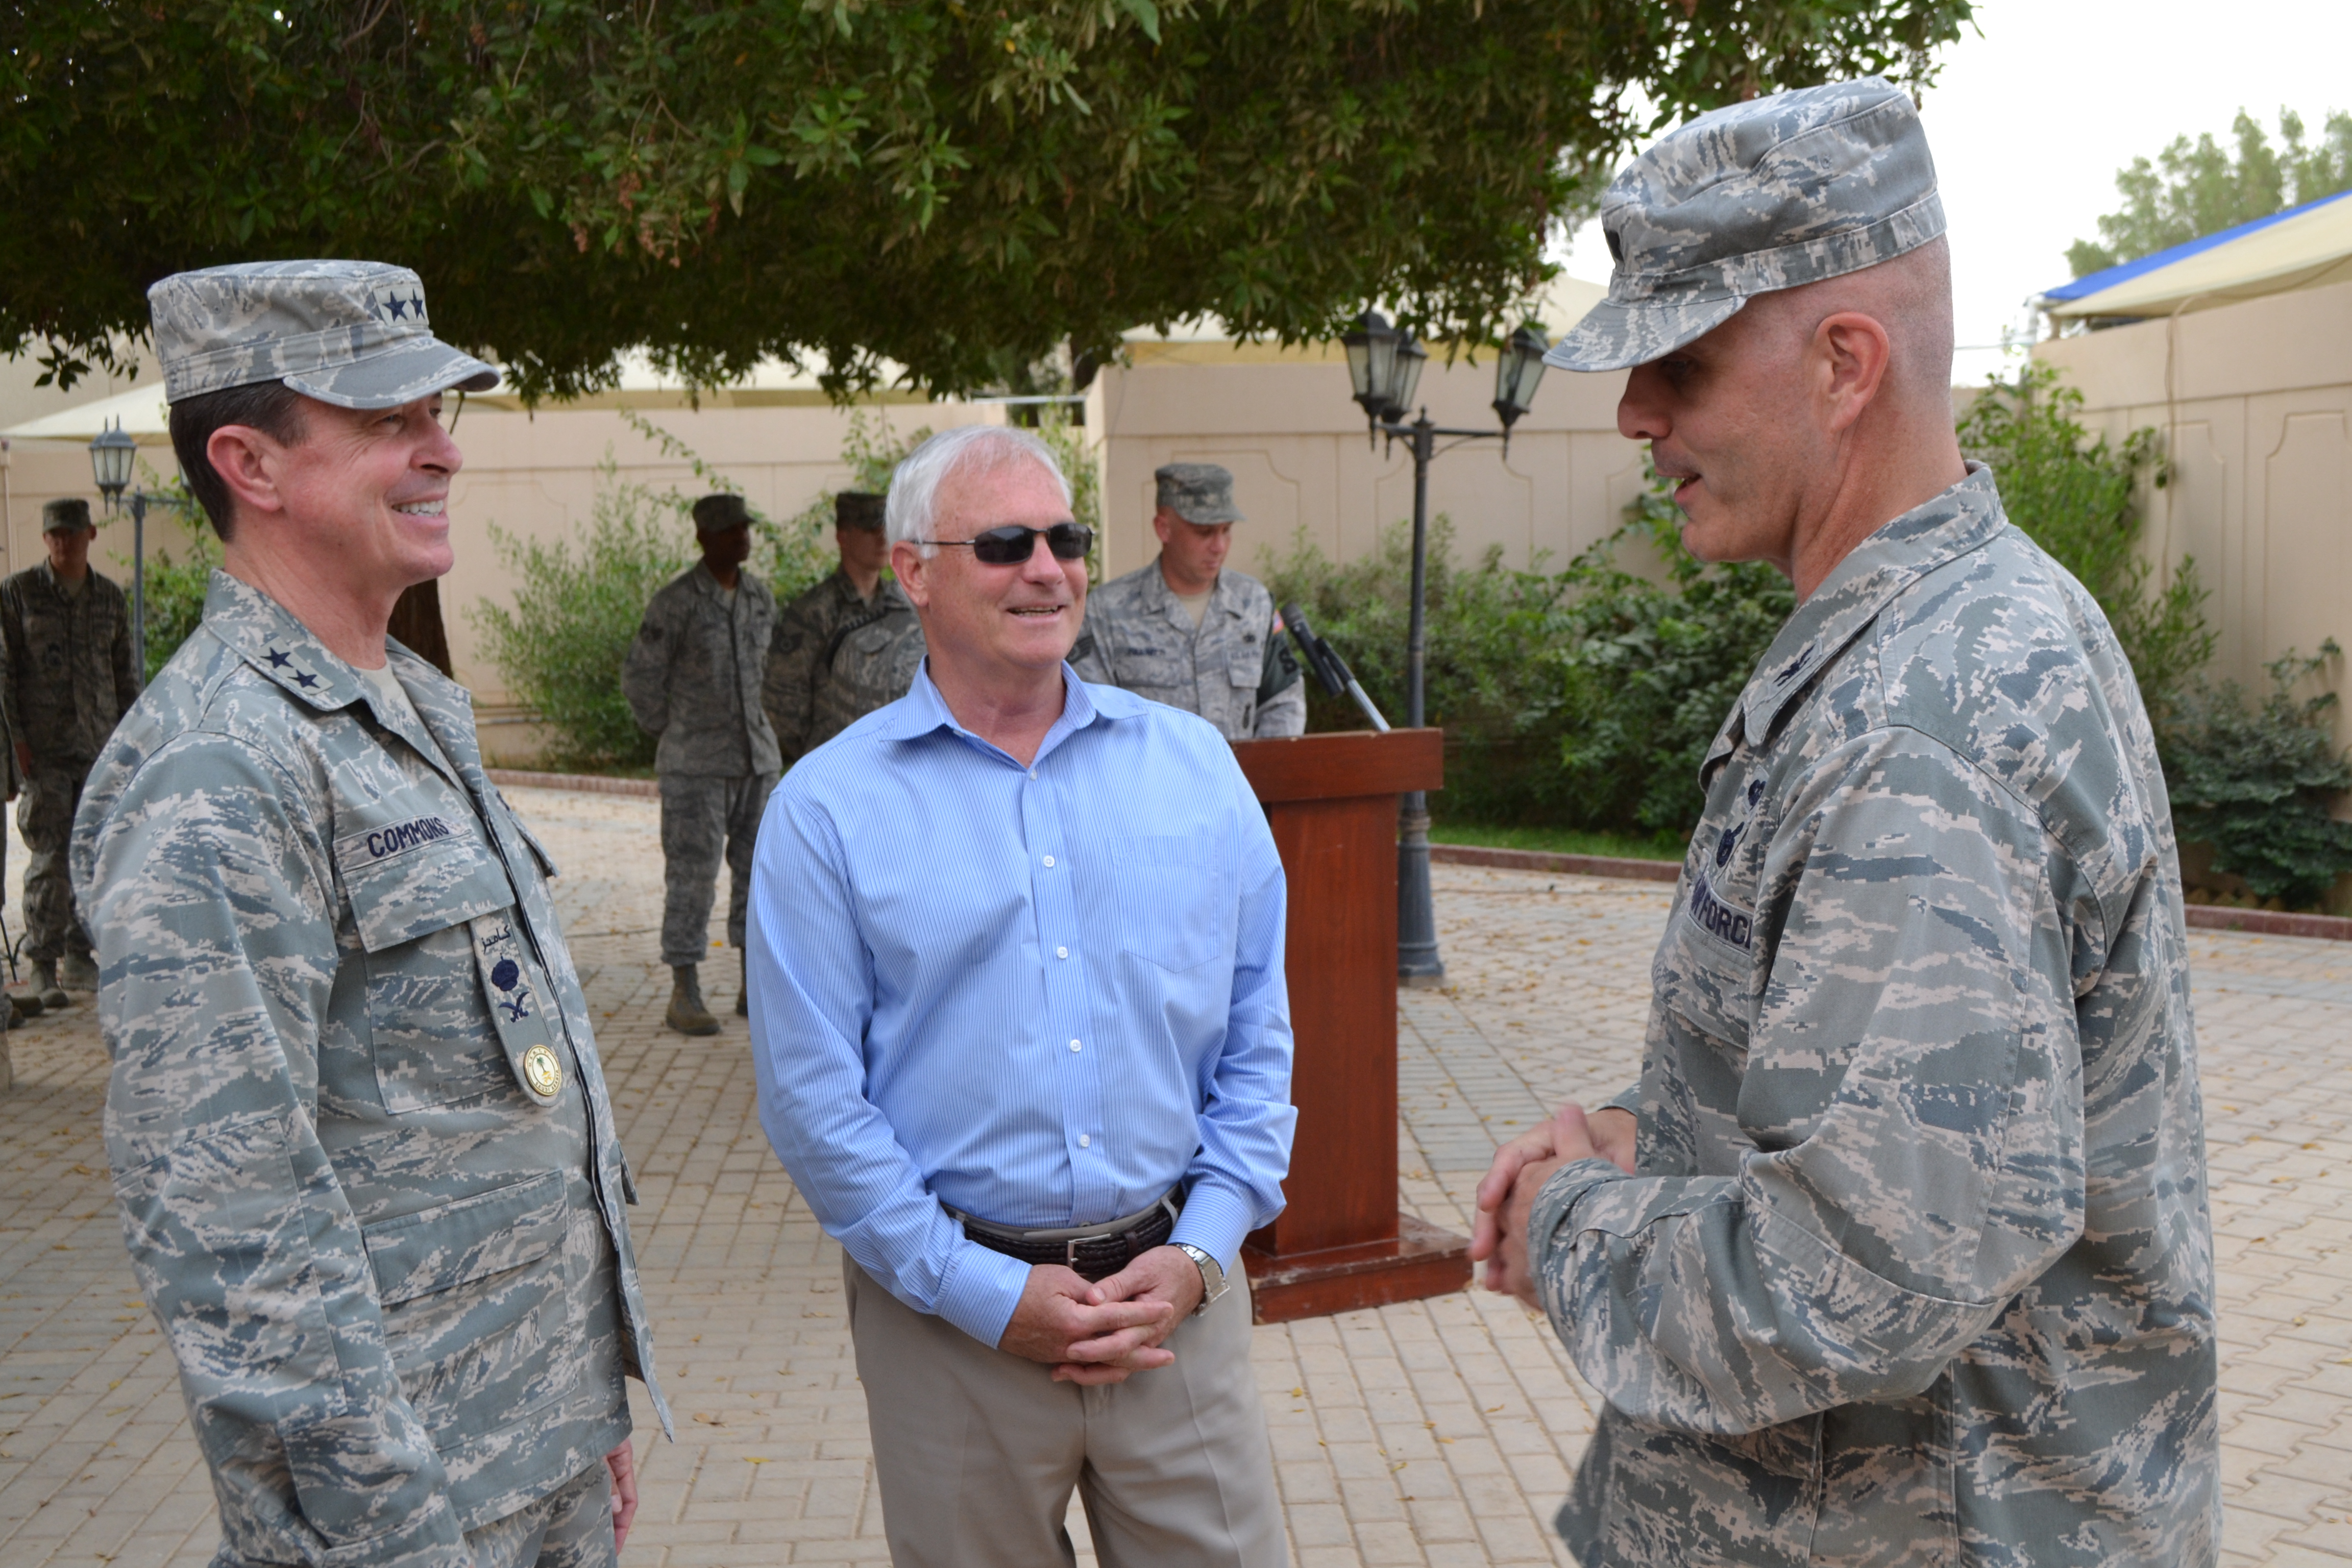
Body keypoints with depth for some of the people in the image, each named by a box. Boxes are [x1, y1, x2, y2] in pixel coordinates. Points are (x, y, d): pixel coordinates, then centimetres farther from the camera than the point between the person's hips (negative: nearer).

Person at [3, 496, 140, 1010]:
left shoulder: (111, 599, 11)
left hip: (99, 744, 3)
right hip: (43, 746, -3)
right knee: (51, 855, -8)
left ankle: (79, 959, 15)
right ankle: (43, 966, -1)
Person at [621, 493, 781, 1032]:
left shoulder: (761, 597, 8)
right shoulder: (674, 603, -10)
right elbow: (640, 681, -3)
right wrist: (679, 732, 6)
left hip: (758, 758, 6)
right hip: (695, 766, -6)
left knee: (760, 870, 8)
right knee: (692, 876, -3)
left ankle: (754, 988, 18)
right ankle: (684, 996, 4)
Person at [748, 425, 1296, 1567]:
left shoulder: (1194, 765, 5)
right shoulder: (827, 810, -4)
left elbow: (1257, 1033, 7)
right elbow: (814, 1101, -7)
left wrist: (1200, 1251, -3)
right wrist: (991, 1295, -10)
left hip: (1177, 1299, 2)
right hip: (951, 1317, -2)